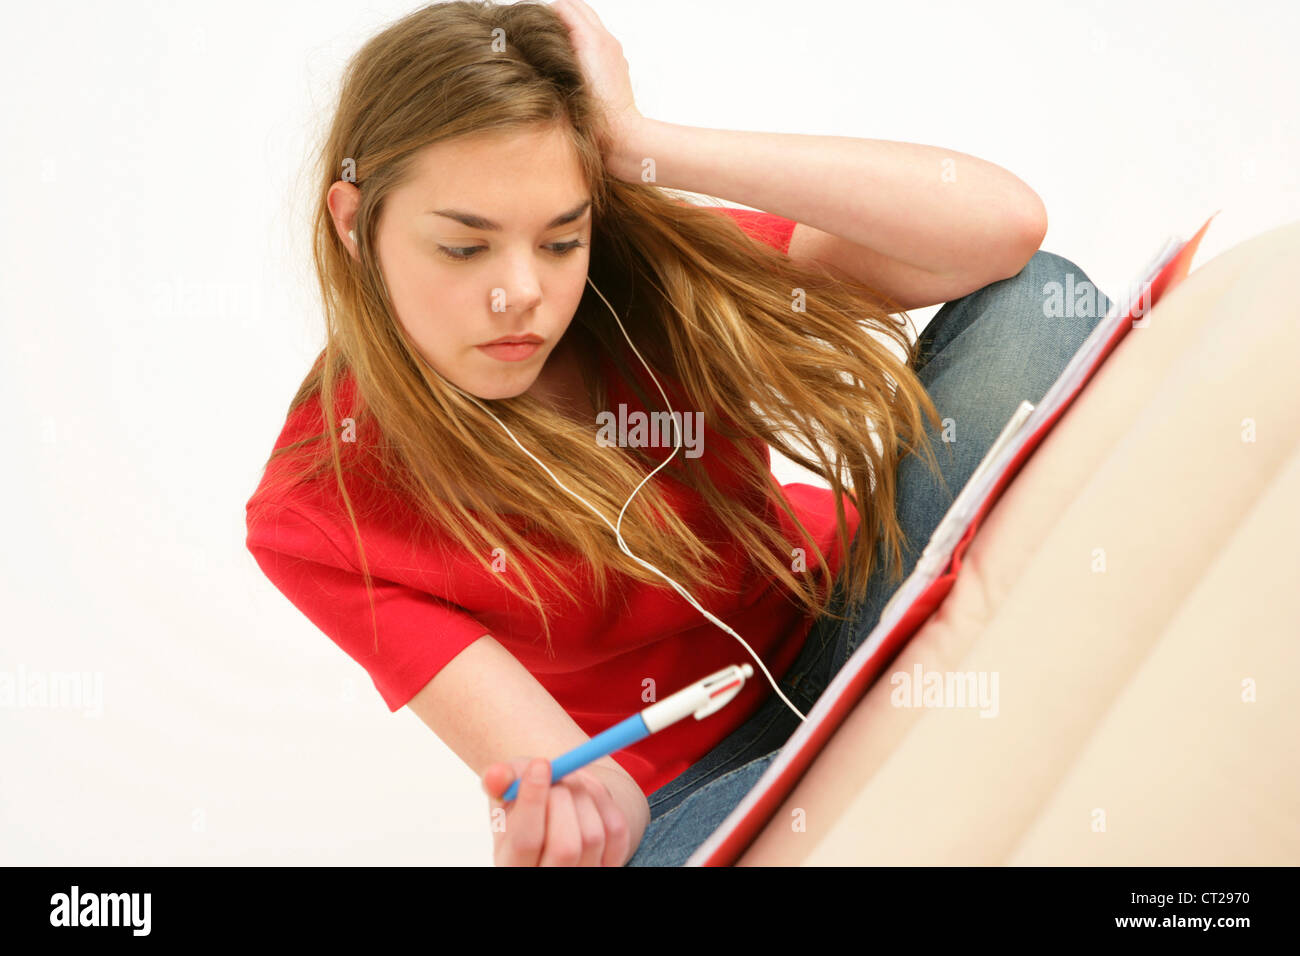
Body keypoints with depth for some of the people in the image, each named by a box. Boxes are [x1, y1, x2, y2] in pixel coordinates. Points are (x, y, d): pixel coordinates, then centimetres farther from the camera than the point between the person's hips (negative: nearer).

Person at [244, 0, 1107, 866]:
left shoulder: (667, 276, -14)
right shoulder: (318, 517, -17)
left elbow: (1004, 225, -27)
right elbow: (575, 774, -21)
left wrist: (643, 146, -30)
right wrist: (573, 818, -46)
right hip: (679, 788, -2)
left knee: (1030, 297, -17)